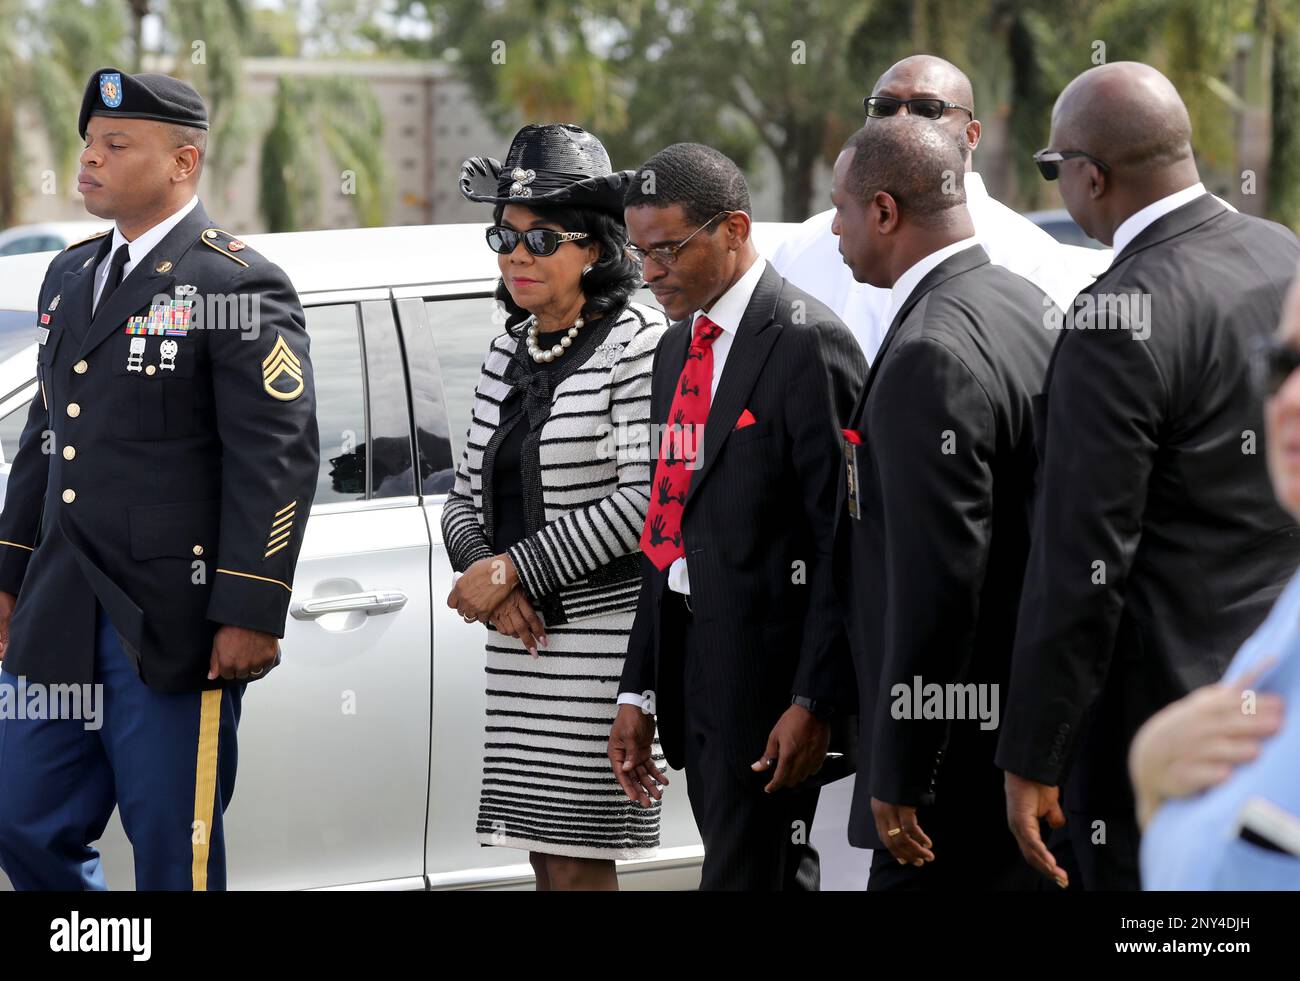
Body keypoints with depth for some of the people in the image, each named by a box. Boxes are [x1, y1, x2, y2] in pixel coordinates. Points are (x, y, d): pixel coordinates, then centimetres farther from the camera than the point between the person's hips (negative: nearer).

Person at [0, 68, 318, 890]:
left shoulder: (239, 286, -9)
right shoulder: (71, 276, 16)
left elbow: (278, 460, -14)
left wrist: (250, 615, -18)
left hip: (174, 628, -8)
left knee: (175, 853, 0)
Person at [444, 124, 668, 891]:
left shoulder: (638, 345, -9)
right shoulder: (509, 352, 14)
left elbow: (646, 500, -17)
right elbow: (466, 494, 16)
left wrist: (515, 568, -15)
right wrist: (483, 569, -6)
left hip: (604, 636, -7)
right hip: (521, 641, 7)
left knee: (578, 862, -7)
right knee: (545, 854, 8)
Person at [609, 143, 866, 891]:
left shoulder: (806, 343, -12)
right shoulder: (680, 347, 15)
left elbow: (843, 538, -15)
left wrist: (815, 701, -19)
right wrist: (640, 692, 15)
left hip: (772, 675, -8)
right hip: (693, 672, 8)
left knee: (745, 878, -9)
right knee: (776, 876, 13)